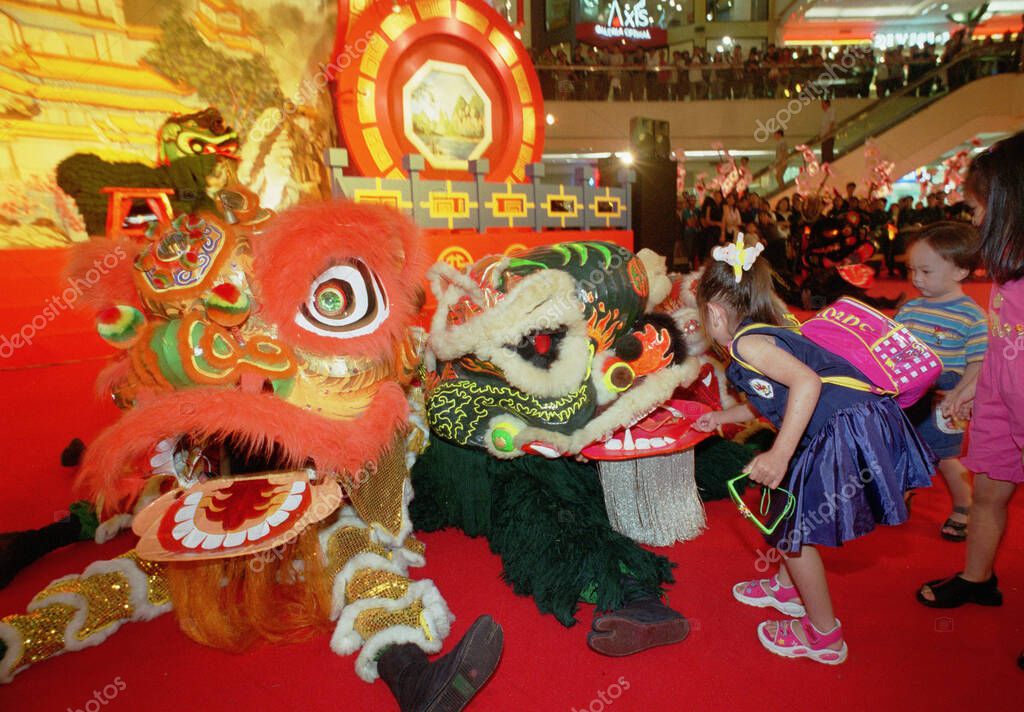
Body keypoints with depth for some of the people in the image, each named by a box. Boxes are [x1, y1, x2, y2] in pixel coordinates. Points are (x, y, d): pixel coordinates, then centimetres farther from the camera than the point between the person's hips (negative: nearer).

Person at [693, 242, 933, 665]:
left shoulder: (747, 343, -13)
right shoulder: (768, 333, 18)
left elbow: (807, 383, -28)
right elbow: (773, 401, 31)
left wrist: (779, 455, -30)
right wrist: (722, 417, 44)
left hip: (846, 432, -10)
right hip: (845, 431, 10)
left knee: (794, 529, 5)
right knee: (788, 512, 24)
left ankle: (824, 635, 23)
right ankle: (786, 588, 45)